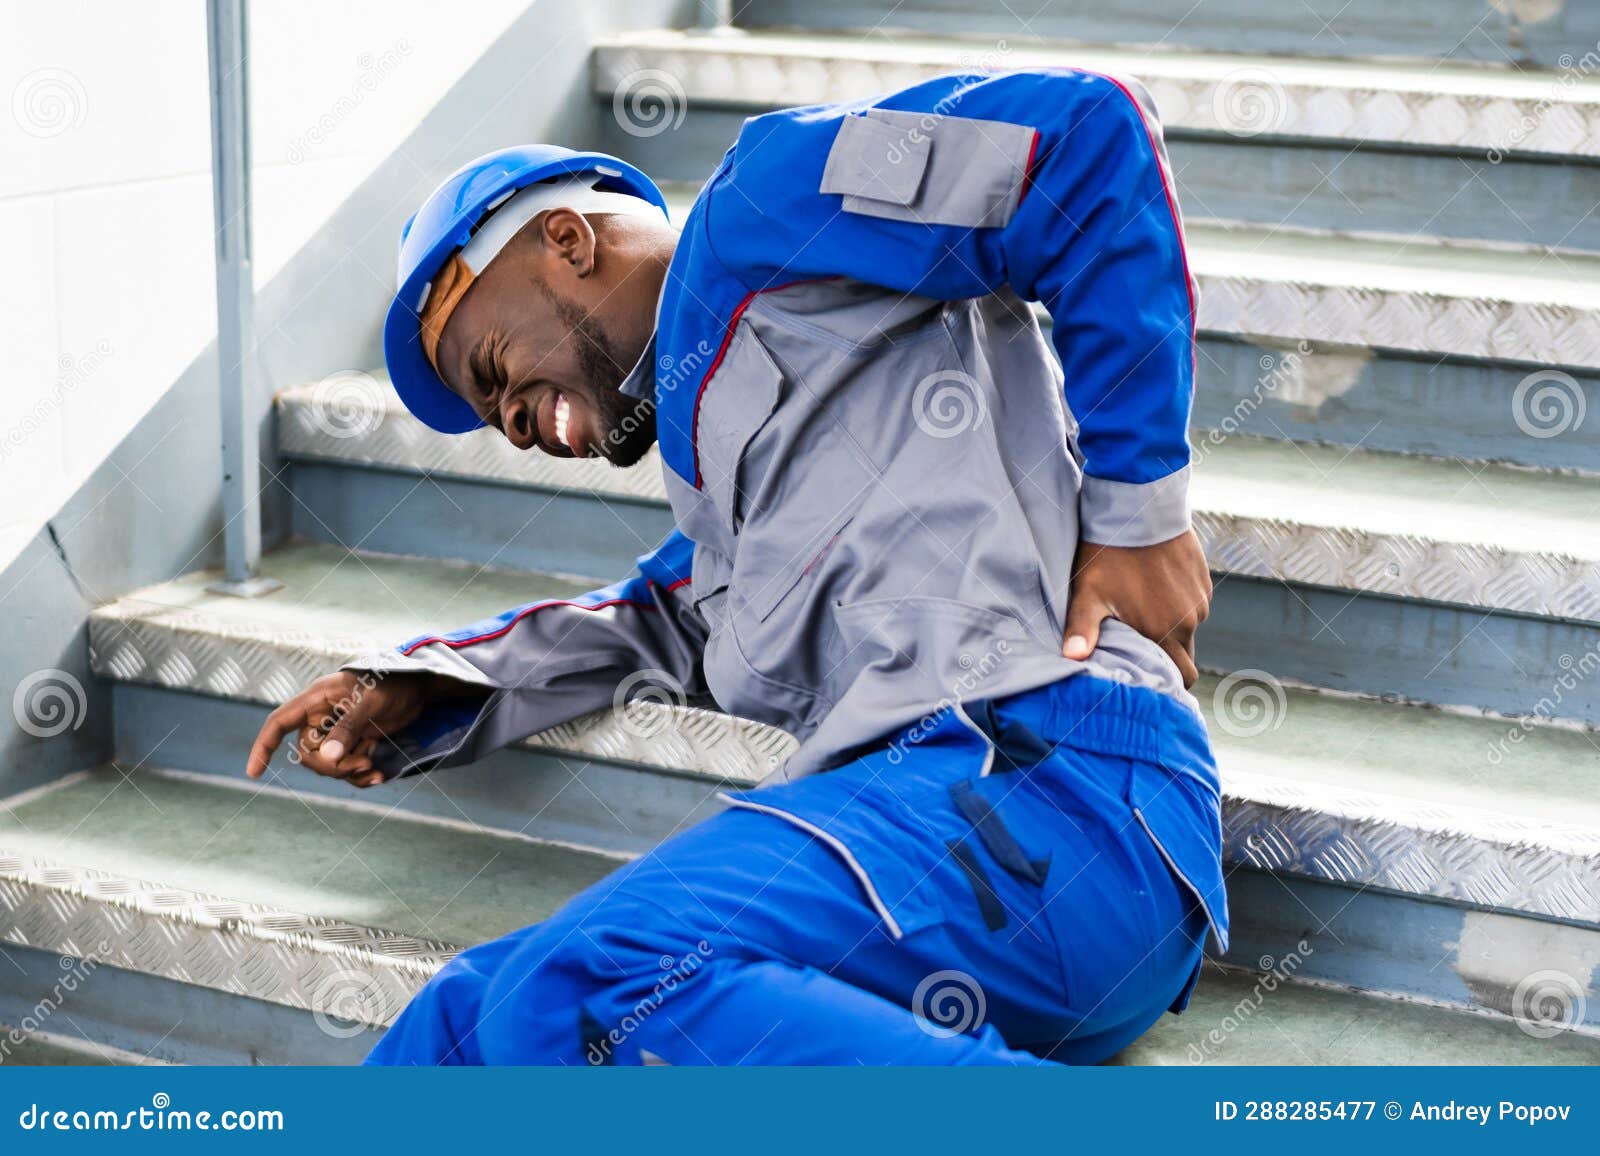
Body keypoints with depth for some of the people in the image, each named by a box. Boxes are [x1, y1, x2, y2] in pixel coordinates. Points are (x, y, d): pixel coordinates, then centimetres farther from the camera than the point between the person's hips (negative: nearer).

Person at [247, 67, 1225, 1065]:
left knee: (590, 993, -29)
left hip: (1042, 768, -9)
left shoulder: (767, 204, 7)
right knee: (468, 1019, -1)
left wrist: (1141, 505, -5)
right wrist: (415, 693, 25)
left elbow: (1087, 131, -3)